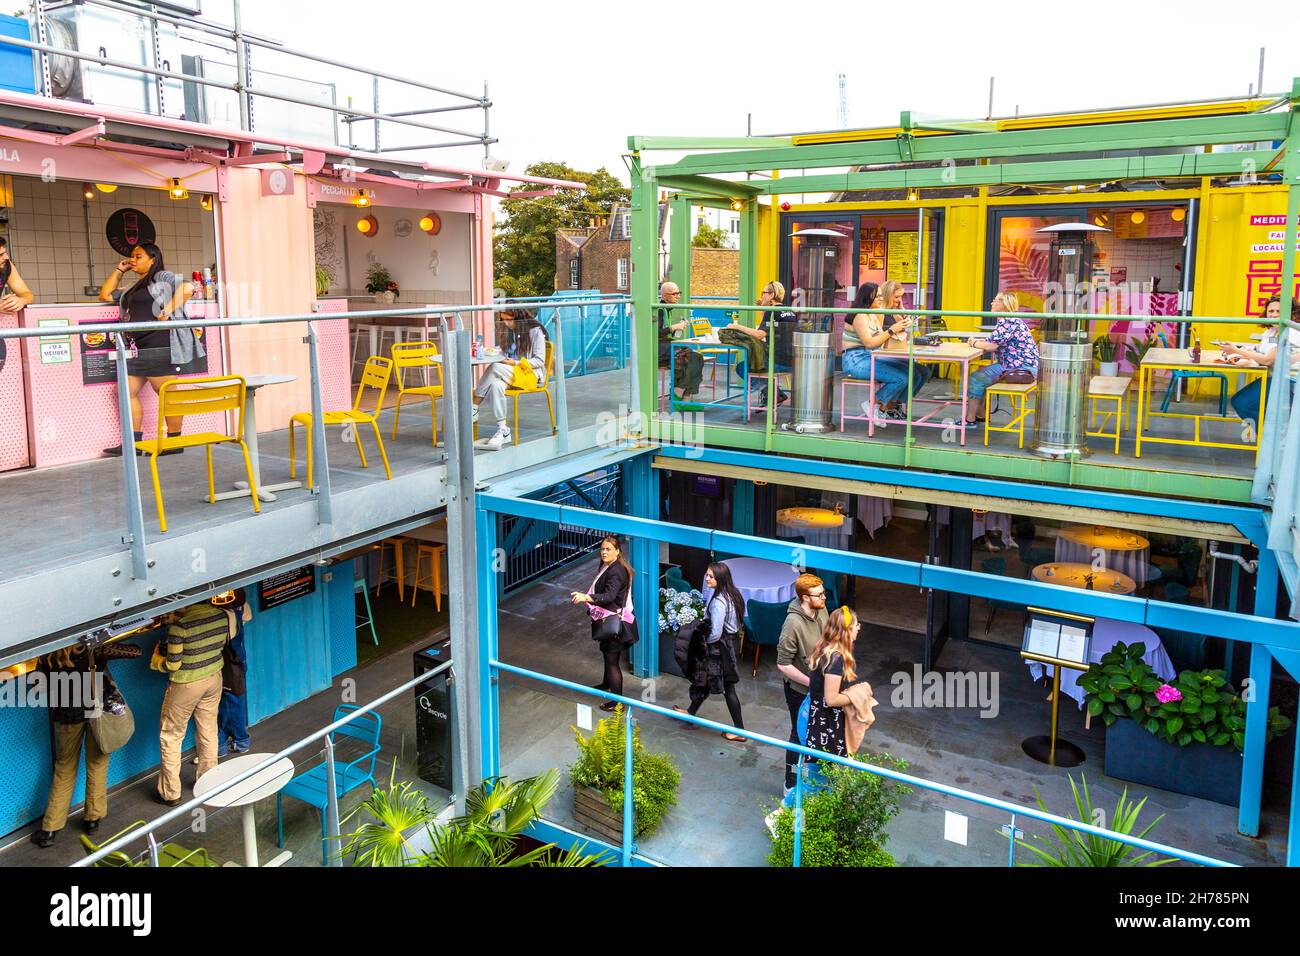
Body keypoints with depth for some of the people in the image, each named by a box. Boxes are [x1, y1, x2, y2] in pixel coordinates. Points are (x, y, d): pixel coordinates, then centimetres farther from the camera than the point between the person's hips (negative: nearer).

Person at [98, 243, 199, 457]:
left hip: (161, 345, -9)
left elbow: (187, 287, -16)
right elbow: (105, 295, 32)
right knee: (128, 390, 3)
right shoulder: (134, 289, 27)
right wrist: (119, 270, 28)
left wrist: (166, 312, -19)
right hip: (139, 348, 9)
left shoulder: (162, 277, 1)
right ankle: (133, 442, 6)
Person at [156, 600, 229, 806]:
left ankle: (170, 793, 22)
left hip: (186, 684, -5)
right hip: (214, 678, 5)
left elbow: (173, 664, -18)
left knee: (170, 737, 13)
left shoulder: (180, 624, -26)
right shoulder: (223, 615, -11)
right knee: (208, 732, 19)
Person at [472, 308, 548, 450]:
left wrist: (515, 363, -19)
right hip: (513, 374, 6)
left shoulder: (535, 331, -3)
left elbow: (539, 361, -8)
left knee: (495, 368, -31)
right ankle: (503, 430, -35)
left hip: (532, 374, -6)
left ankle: (474, 409, -23)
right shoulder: (512, 331, 19)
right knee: (496, 385, -31)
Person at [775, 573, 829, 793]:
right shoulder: (793, 624, -33)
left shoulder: (821, 611, -9)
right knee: (800, 735, 10)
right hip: (799, 689, -7)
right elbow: (783, 665, -27)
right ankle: (792, 785, 30)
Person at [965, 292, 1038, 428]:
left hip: (1020, 369, -11)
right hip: (1016, 365, 11)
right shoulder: (1010, 320, 16)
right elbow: (993, 342, 15)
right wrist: (977, 341, 0)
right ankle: (980, 415, 20)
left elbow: (991, 346, -24)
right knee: (980, 374, 18)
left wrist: (974, 343, -8)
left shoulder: (1008, 322, -17)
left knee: (976, 377, -7)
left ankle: (970, 420, -2)